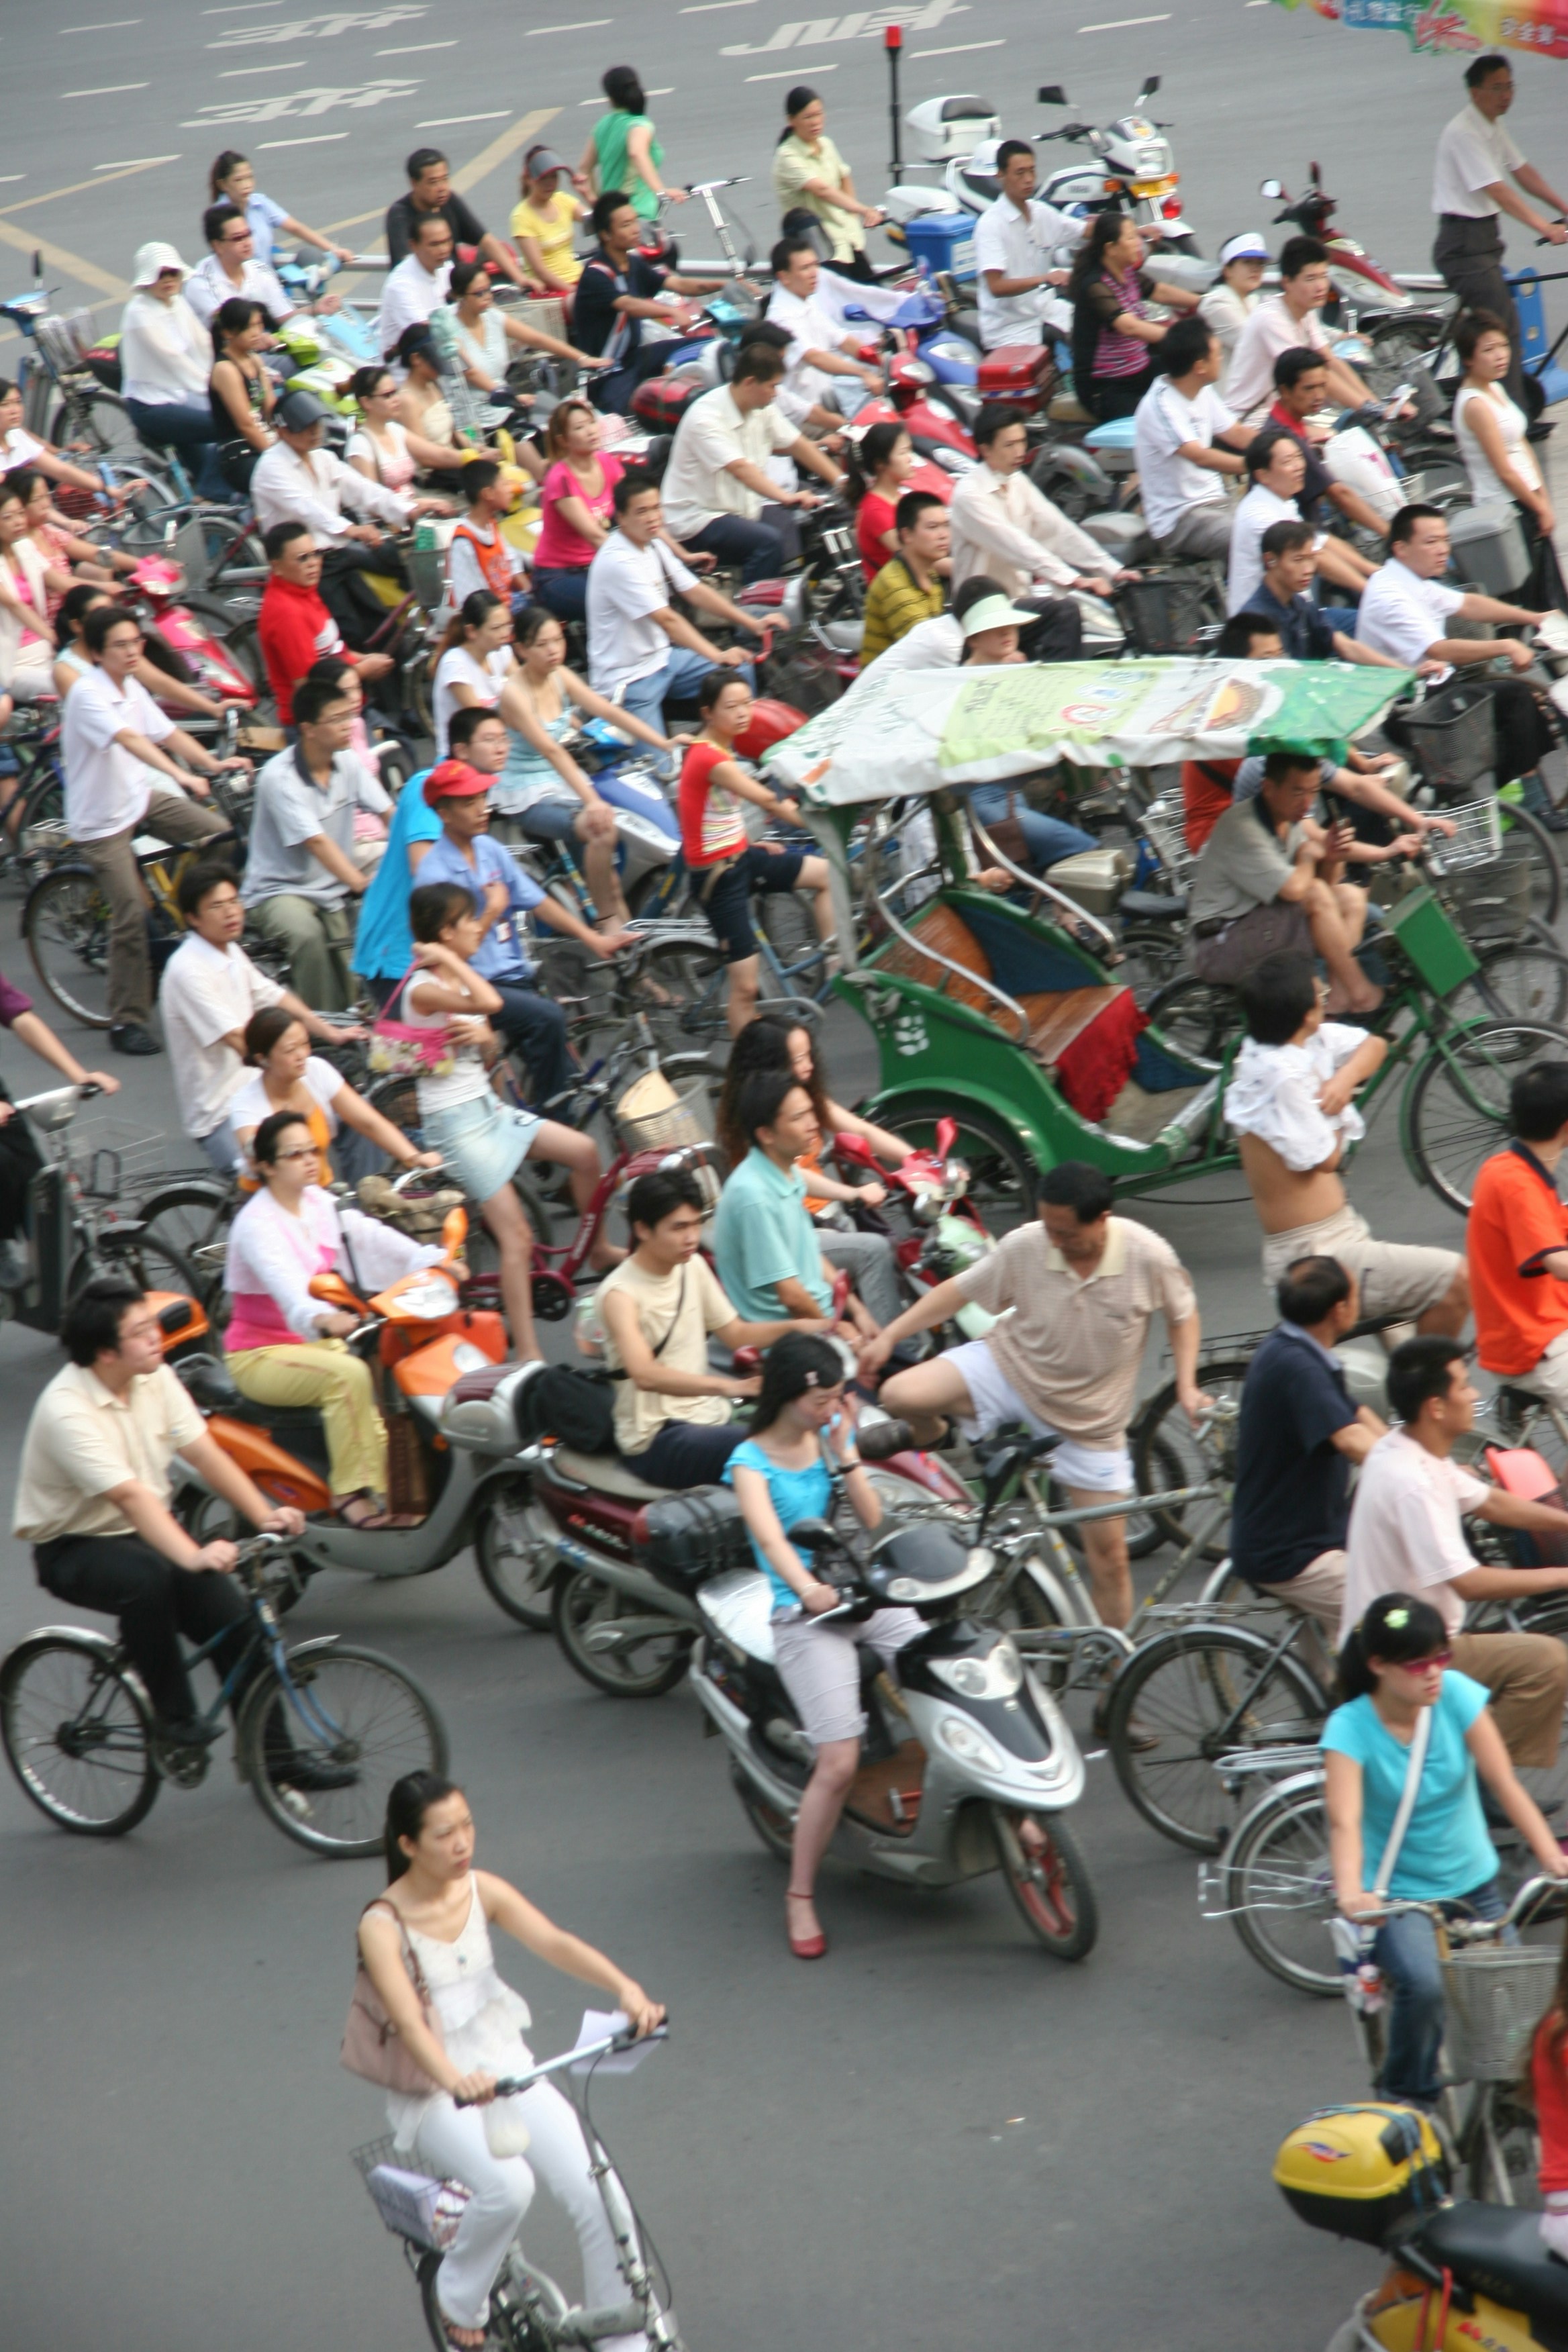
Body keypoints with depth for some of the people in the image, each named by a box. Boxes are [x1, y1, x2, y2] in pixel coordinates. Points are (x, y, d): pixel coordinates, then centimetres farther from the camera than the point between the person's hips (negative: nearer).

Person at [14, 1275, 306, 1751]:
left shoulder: (155, 1378, -3)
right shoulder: (66, 1409, -25)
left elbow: (205, 1454, -2)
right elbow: (130, 1496, -35)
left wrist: (265, 1516, -15)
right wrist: (194, 1556, -45)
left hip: (148, 1532, 6)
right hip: (73, 1548, -6)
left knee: (235, 1620, -14)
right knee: (148, 1576, -37)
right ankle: (174, 1720, -21)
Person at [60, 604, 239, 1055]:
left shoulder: (132, 690, 5)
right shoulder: (88, 694, -21)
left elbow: (168, 734, 4)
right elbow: (129, 739, -35)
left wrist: (214, 763, -11)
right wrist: (179, 774, -47)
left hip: (142, 799, 8)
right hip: (101, 820, -7)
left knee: (218, 832, -8)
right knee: (131, 915, -10)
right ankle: (127, 1022, 1)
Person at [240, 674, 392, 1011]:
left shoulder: (348, 764, 2)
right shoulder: (279, 778, -18)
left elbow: (390, 814, -4)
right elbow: (317, 843, -25)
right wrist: (363, 887, -35)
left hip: (336, 891, 6)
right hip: (280, 891, -6)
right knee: (308, 934, -35)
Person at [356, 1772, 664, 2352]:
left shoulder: (481, 1891, 1)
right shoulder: (382, 1925, -14)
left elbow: (555, 1944, -13)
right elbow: (408, 2021, -29)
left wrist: (626, 1989, -32)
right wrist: (457, 2081, -48)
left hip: (508, 2071, 5)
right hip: (434, 2097, -5)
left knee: (600, 2195, -16)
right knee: (507, 2186, -33)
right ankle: (458, 2301, -4)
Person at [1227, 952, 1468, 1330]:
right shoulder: (1282, 1077, -23)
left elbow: (1374, 1045, 14)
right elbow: (1325, 1159, -17)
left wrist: (1345, 1078, -7)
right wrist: (1337, 1109, 1)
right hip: (1316, 1254, -10)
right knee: (1456, 1281, -15)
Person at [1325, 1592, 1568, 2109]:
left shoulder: (1457, 1695, -11)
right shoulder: (1351, 1726, -18)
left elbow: (1505, 1784, -15)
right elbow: (1345, 1821, -30)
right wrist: (1350, 1892, -49)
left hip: (1474, 1885, 4)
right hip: (1396, 1893, -4)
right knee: (1422, 1984, -30)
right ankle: (1405, 2101, -4)